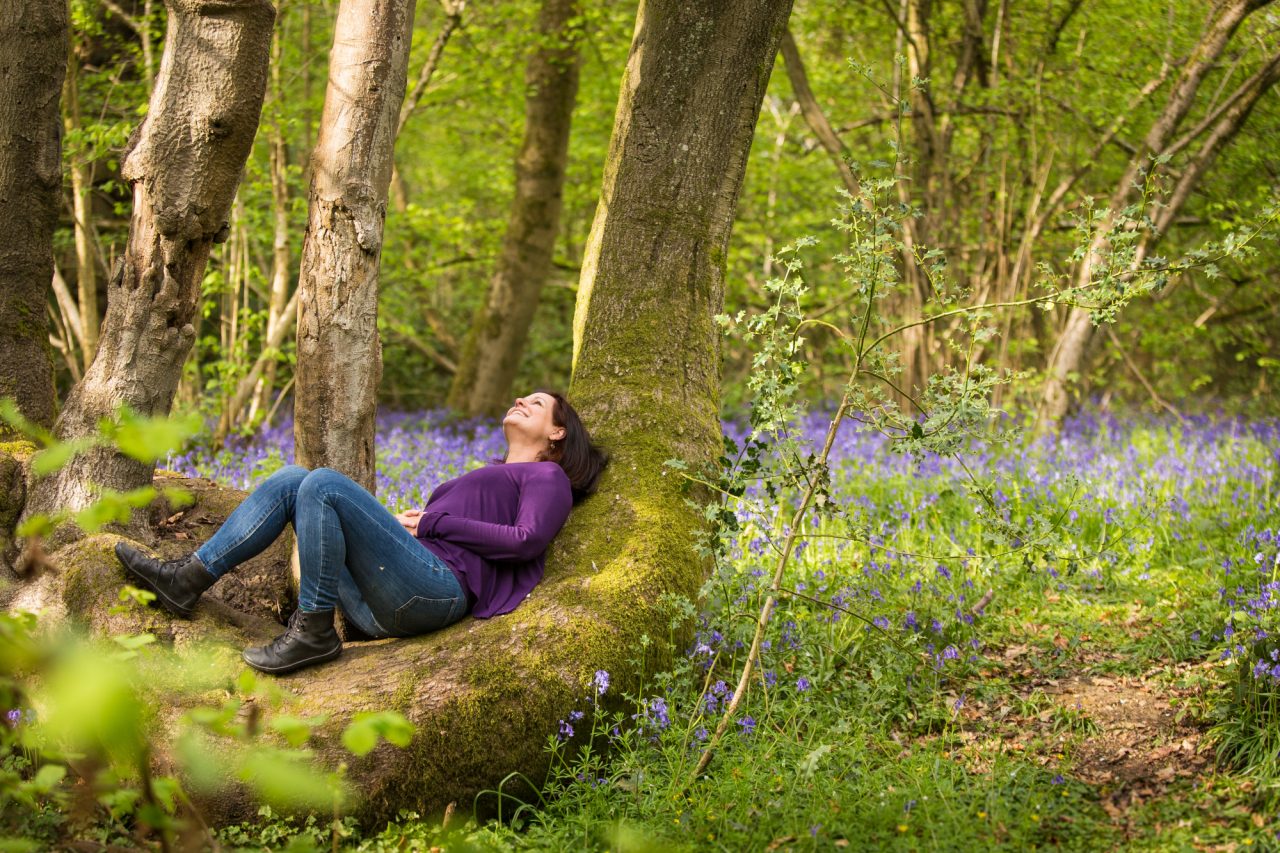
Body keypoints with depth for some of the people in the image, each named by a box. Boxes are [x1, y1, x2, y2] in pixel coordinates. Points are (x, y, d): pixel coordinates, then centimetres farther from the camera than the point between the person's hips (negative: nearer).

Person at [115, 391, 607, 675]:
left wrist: (432, 523, -2)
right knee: (290, 480, 0)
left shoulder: (547, 476, 13)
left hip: (438, 587, -8)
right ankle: (187, 579, -8)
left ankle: (313, 631, -22)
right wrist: (403, 523, 8)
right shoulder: (486, 475, 39)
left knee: (323, 484, -23)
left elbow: (528, 539, -7)